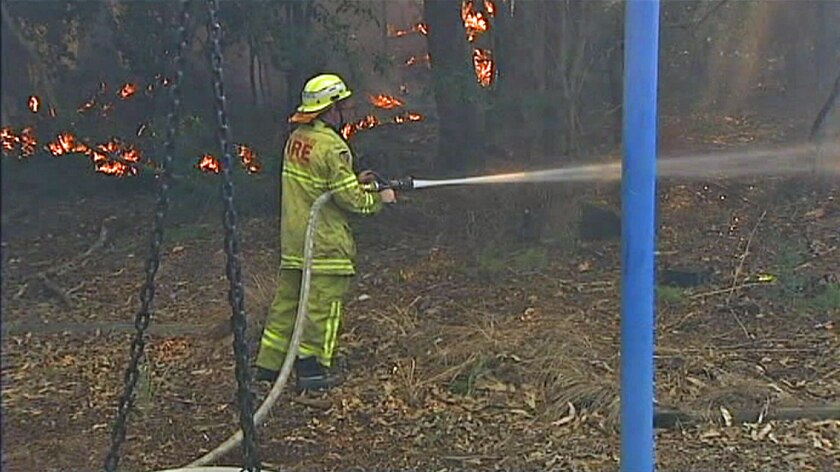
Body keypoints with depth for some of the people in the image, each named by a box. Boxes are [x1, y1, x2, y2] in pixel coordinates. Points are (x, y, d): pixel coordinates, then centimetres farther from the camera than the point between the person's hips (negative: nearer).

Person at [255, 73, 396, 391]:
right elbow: (349, 199, -17)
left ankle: (269, 364, 22)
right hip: (324, 242, -8)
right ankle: (312, 370, 8)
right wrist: (380, 199, -1)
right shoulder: (332, 146, -18)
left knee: (287, 299, 15)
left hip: (293, 237, 8)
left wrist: (354, 181, 14)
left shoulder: (296, 138, 7)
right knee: (323, 304, 2)